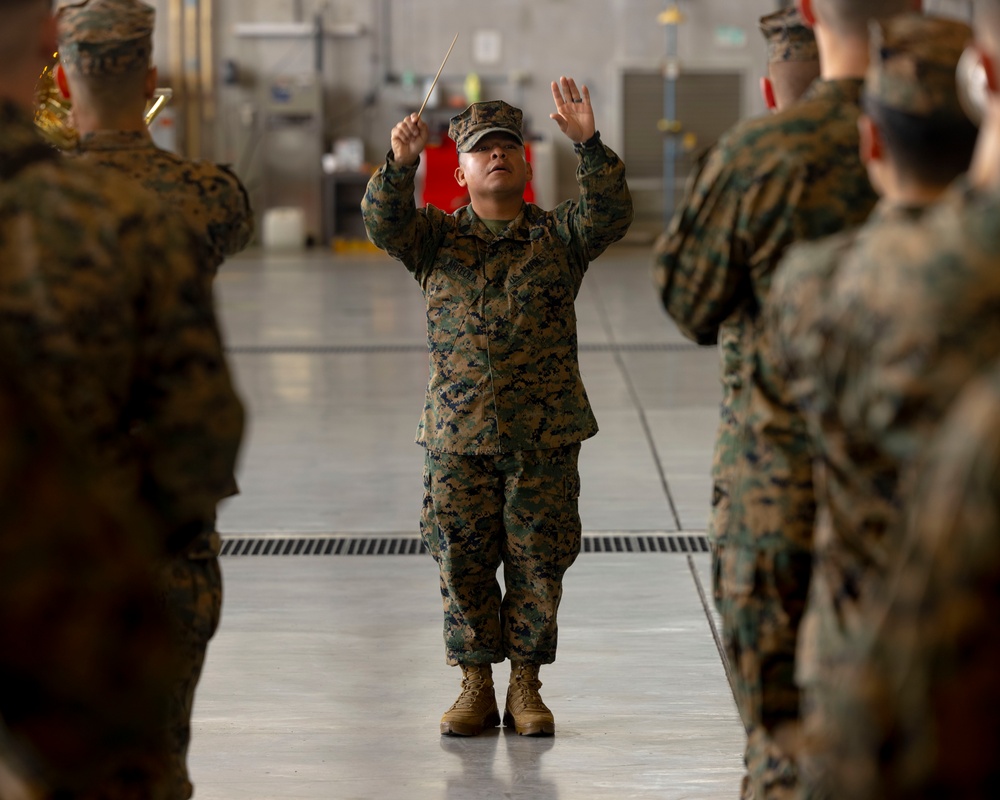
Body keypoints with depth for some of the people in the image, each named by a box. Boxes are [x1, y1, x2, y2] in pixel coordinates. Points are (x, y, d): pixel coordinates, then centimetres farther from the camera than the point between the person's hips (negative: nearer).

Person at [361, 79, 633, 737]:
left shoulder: (559, 235, 8)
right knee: (463, 564, 3)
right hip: (458, 436, 0)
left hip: (545, 435, 0)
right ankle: (476, 686, 16)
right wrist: (401, 164, -28)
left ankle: (526, 687, 16)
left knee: (538, 564, 3)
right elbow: (384, 223, -9)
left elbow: (611, 214, -9)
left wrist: (589, 145, -24)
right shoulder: (437, 237, 9)